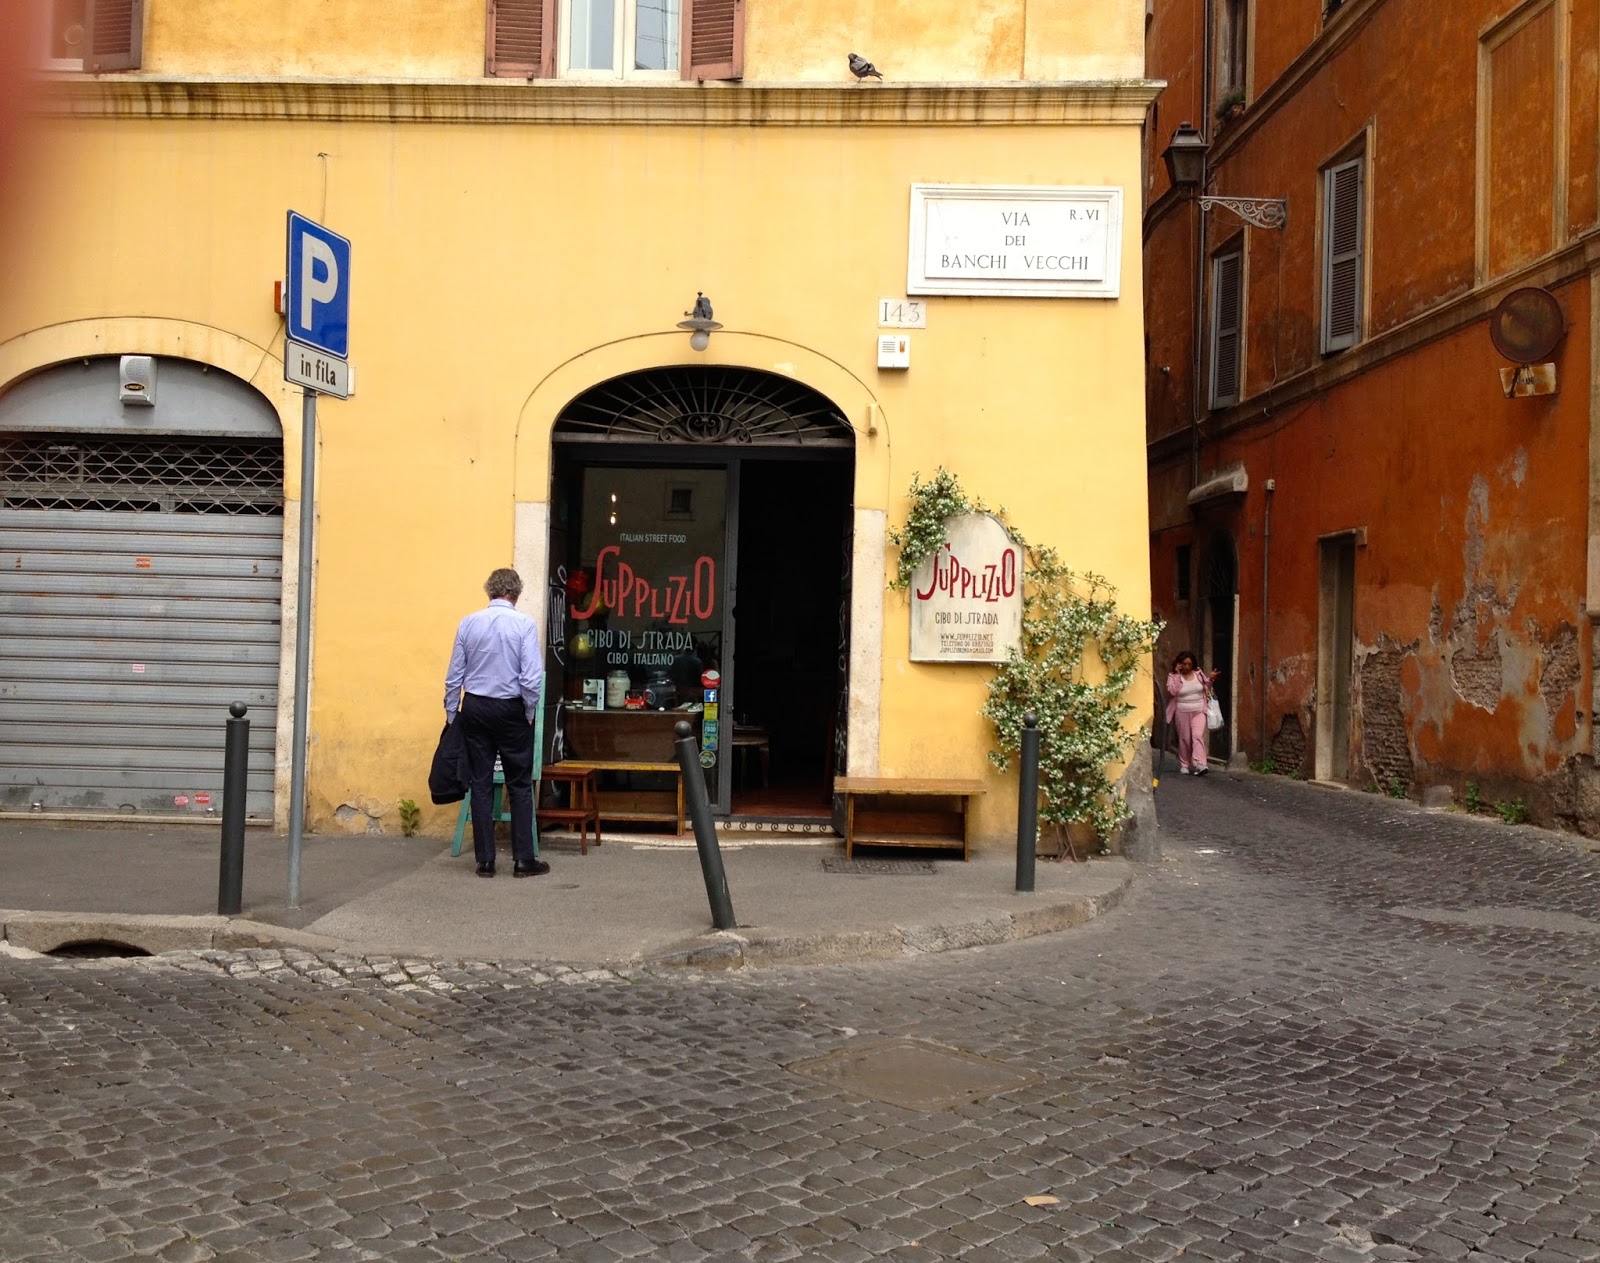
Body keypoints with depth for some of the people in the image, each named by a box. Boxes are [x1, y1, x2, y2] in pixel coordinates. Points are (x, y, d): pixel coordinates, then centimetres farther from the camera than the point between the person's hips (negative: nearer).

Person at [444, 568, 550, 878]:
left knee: (480, 784, 7)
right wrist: (529, 713, -1)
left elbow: (454, 676, 2)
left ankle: (485, 861, 9)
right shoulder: (524, 624, -9)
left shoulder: (468, 623, -1)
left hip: (474, 708, 3)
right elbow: (532, 678, -14)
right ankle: (523, 859, 4)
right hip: (510, 709, -3)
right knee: (520, 785, 5)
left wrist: (451, 713, 10)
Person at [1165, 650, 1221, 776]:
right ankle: (1184, 765, 20)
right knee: (1184, 739, 6)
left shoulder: (1198, 673, 5)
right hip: (1182, 712, -1)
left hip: (1199, 711, 1)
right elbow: (1171, 691, -21)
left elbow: (1206, 687, 19)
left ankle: (1199, 764, -26)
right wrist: (1177, 674, -19)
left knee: (1198, 736, -15)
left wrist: (1211, 678, -1)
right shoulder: (1174, 677, -4)